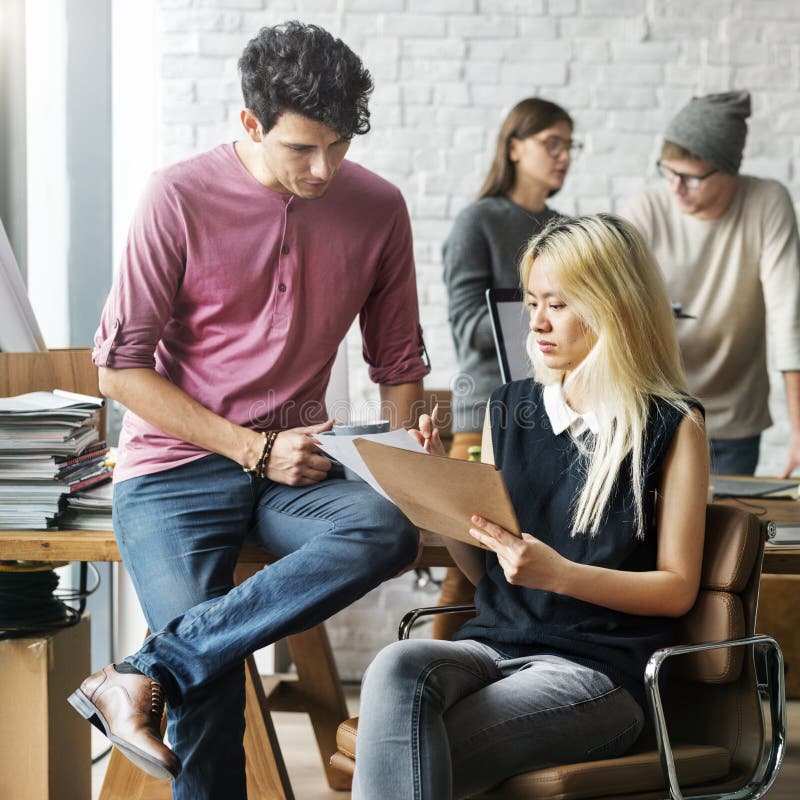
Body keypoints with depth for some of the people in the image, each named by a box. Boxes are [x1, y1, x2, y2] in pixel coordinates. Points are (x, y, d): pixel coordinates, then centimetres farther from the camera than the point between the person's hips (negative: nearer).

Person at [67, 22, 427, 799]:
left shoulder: (377, 206, 3)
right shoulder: (180, 197, -7)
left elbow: (398, 364, 15)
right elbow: (121, 367, -6)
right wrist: (254, 449, -12)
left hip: (295, 467, 3)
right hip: (174, 470, -3)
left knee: (388, 531, -32)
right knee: (214, 689, -25)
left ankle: (146, 674, -30)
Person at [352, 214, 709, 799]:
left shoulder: (673, 427, 1)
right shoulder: (509, 409, 16)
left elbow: (678, 589, -1)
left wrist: (560, 574, -16)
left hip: (597, 668, -4)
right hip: (494, 643, 5)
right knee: (396, 669, -32)